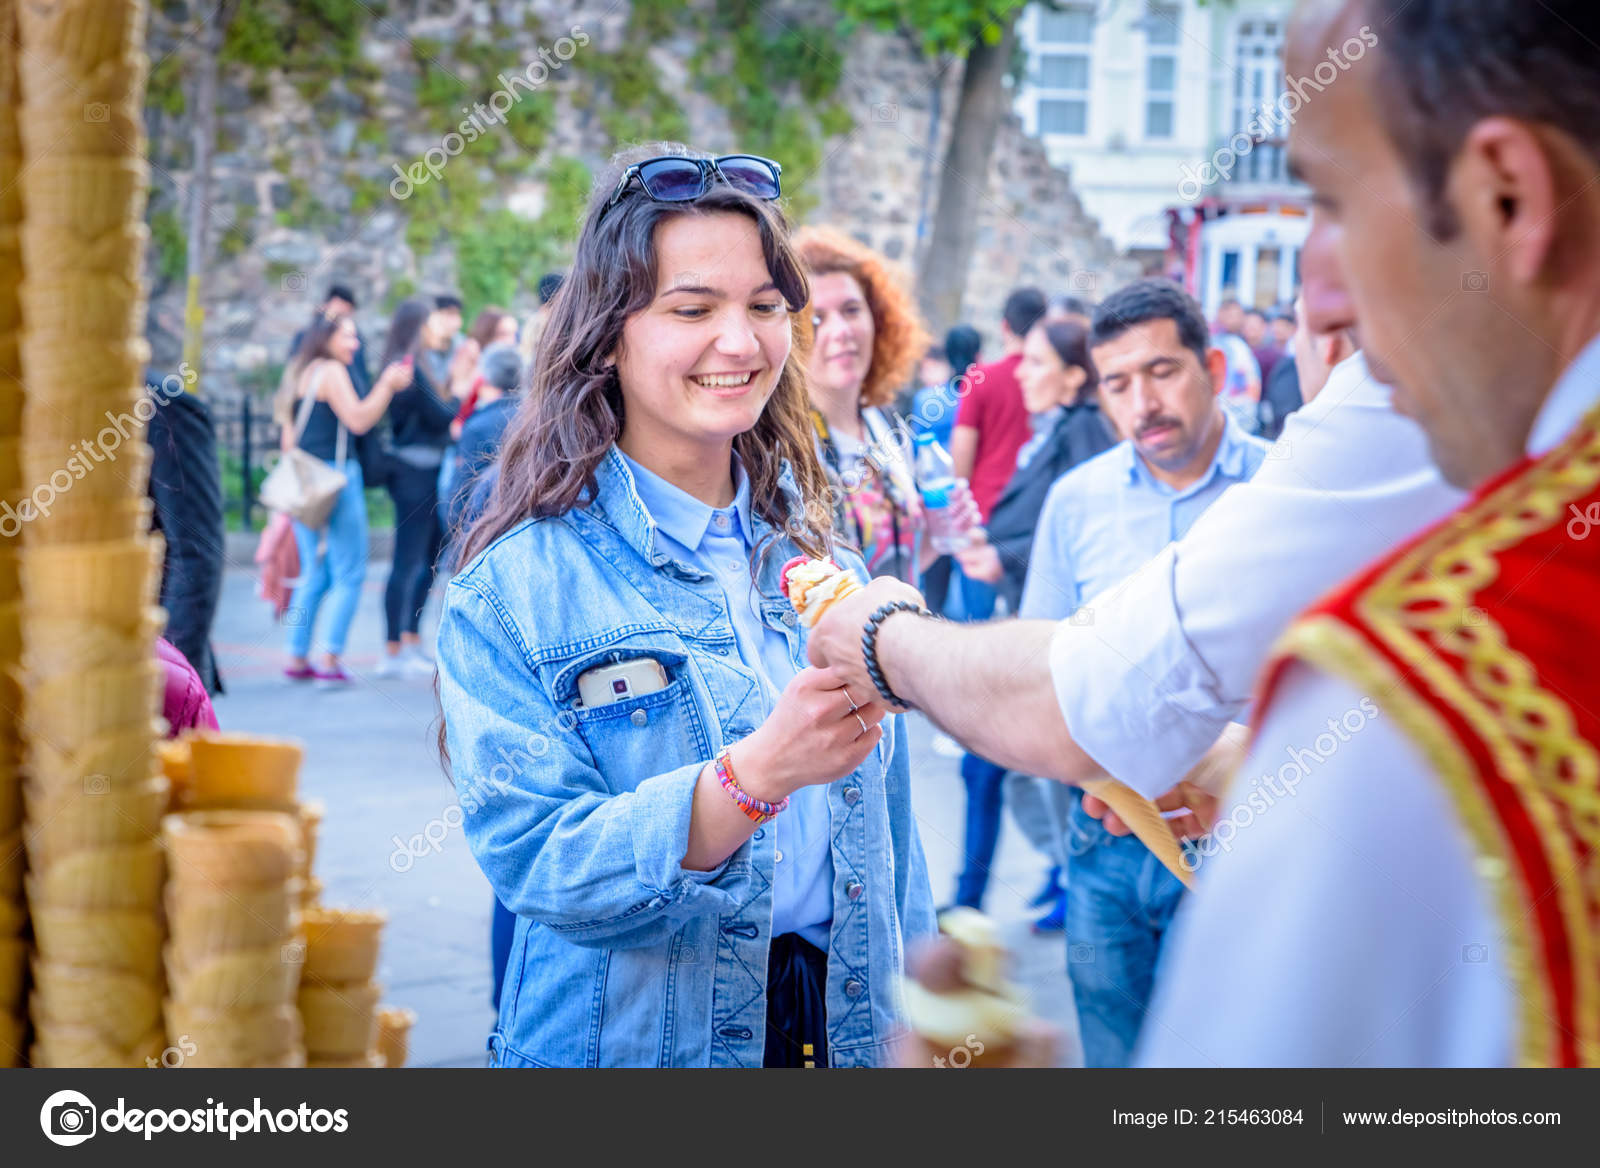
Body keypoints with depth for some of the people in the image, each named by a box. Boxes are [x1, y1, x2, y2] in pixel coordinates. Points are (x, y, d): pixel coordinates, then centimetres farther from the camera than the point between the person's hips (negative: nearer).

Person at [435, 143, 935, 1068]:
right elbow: (534, 859, -21)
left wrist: (912, 1017, 5)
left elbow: (889, 841, 9)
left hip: (843, 1029, 4)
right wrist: (752, 776, -33)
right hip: (632, 1040, -4)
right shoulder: (516, 587, -12)